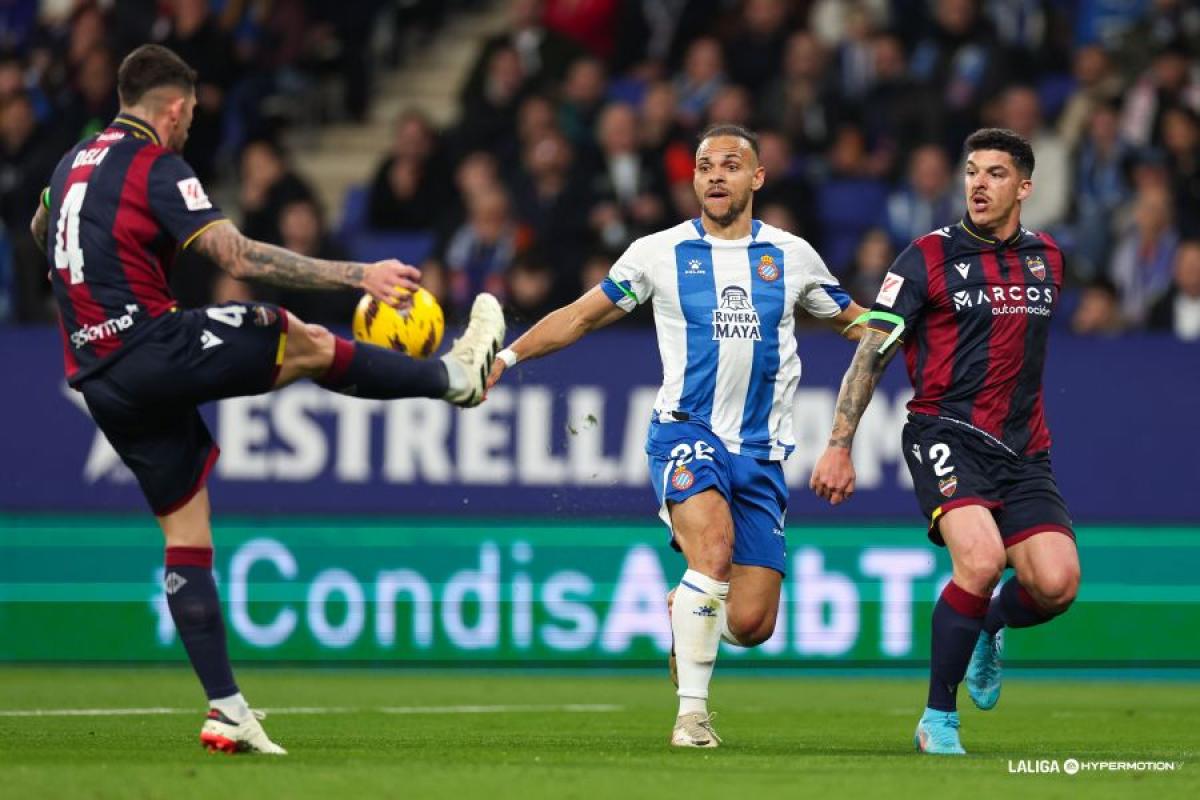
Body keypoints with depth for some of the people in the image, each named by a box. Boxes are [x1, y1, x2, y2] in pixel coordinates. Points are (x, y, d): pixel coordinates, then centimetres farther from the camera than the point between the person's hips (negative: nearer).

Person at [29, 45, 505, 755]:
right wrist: (358, 276, -18)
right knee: (307, 344, 6)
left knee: (186, 530, 8)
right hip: (151, 347, -8)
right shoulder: (156, 166, -10)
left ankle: (226, 709, 4)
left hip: (98, 379, 8)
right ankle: (455, 376, 22)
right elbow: (239, 256, -18)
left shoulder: (73, 162, 15)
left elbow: (41, 234, 37)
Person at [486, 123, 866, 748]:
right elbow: (581, 316, 12)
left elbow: (856, 323, 21)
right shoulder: (660, 253, 3)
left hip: (760, 450, 2)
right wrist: (508, 354, 2)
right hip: (686, 432, -2)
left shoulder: (792, 256, 8)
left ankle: (688, 614, 32)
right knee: (714, 546, -32)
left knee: (750, 624, -5)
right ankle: (692, 711, -22)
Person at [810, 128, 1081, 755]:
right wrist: (839, 446, -10)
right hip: (946, 432, -4)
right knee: (981, 559, -29)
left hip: (1022, 447, 4)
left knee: (1056, 584, -14)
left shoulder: (1046, 259, 12)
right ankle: (938, 720, -12)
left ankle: (989, 625, 24)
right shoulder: (929, 256, -3)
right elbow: (872, 351, -4)